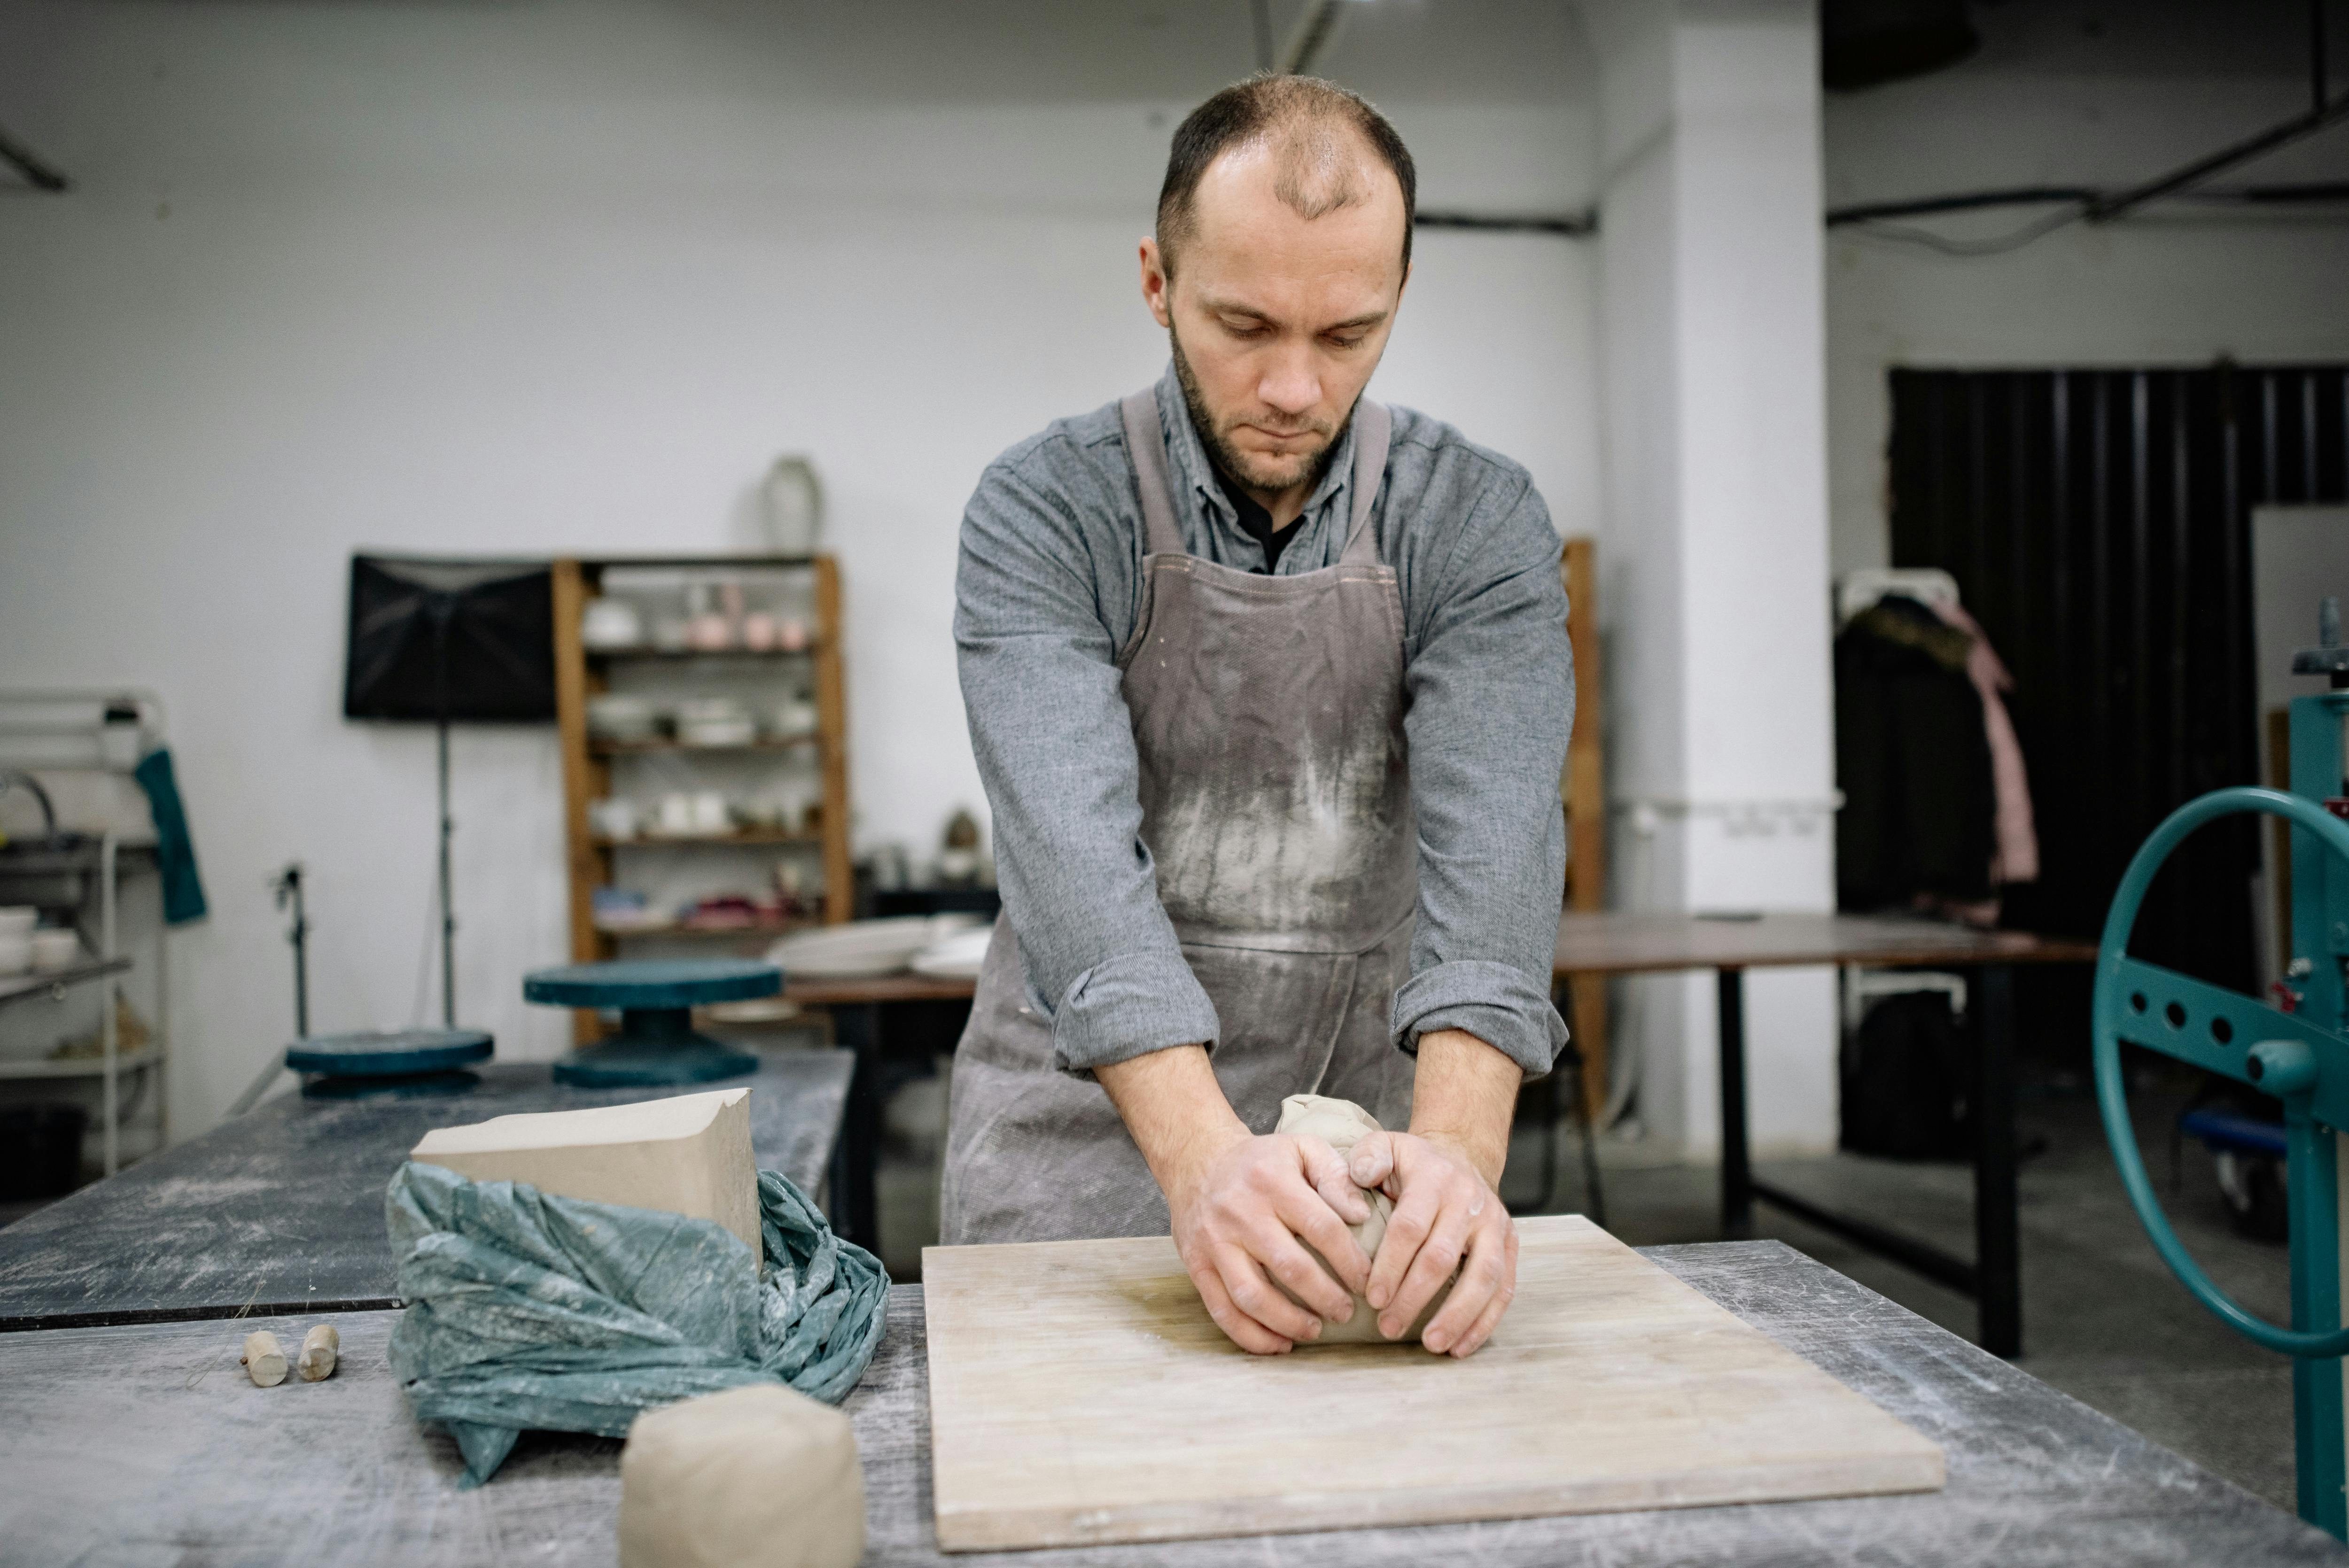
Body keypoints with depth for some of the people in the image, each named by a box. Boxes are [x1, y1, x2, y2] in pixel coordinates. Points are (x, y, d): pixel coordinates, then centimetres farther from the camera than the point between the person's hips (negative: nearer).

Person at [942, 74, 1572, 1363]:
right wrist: (1201, 1150, -40)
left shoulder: (1480, 524, -8)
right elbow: (1072, 847, -26)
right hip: (1088, 1110, -1)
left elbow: (1490, 835, -22)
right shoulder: (1042, 515, -12)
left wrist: (1459, 1144, -38)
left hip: (1367, 1120, 1)